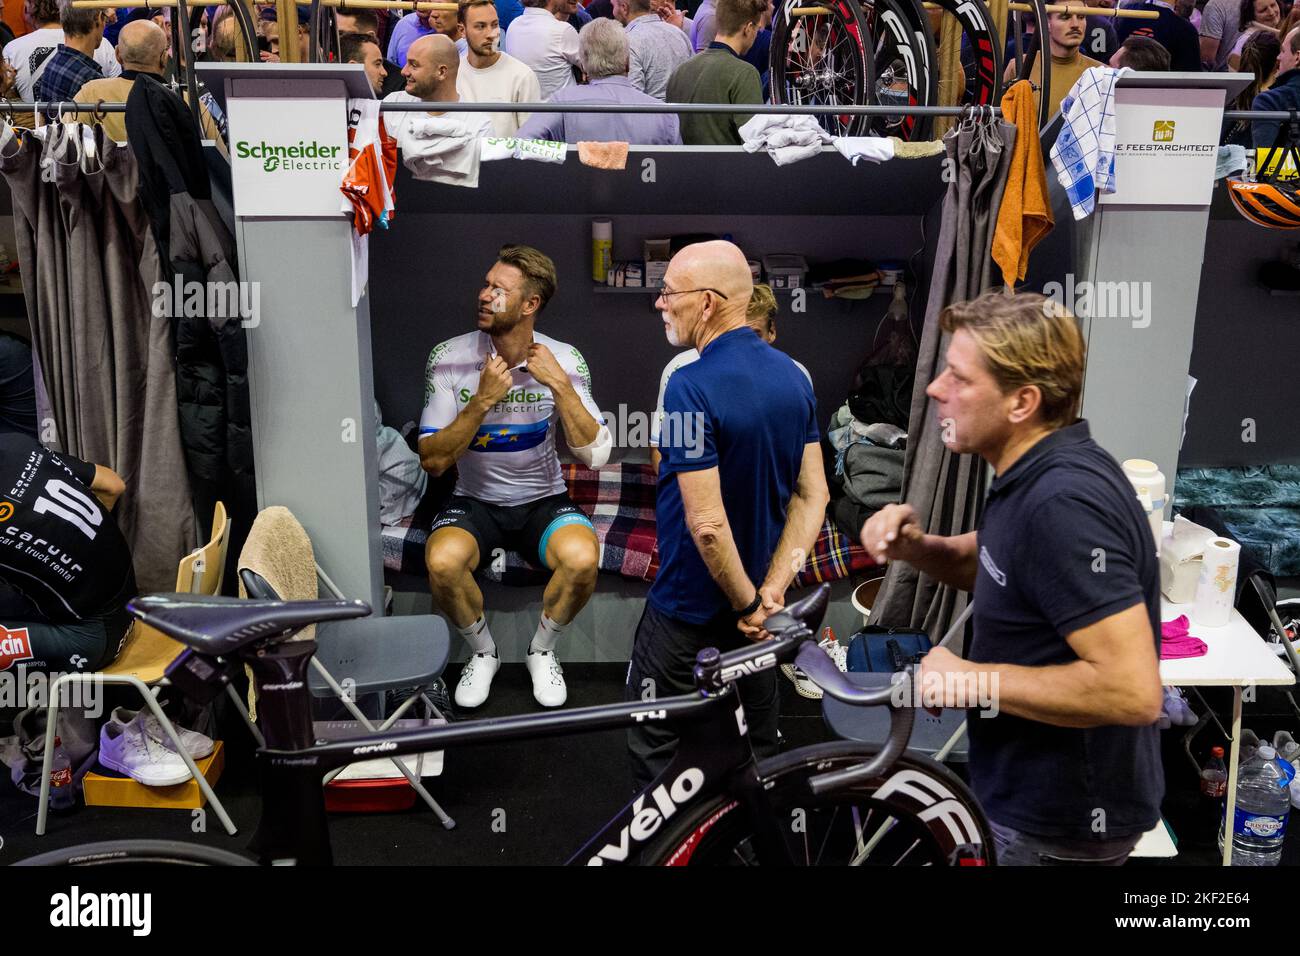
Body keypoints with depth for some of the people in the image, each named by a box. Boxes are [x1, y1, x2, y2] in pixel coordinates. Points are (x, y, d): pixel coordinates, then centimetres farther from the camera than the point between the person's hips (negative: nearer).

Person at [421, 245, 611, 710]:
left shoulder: (564, 360, -8)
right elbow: (432, 461, -13)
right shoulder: (449, 358, -9)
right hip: (474, 501, 0)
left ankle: (542, 650, 1)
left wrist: (559, 384, -24)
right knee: (443, 562, -32)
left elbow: (596, 455, -15)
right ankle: (483, 652, 1)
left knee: (582, 558, -32)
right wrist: (483, 400, -24)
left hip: (544, 500, 0)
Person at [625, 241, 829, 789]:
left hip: (690, 608, -7)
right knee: (757, 742, 22)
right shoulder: (792, 375, -1)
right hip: (755, 604, 8)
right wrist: (770, 594, -5)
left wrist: (747, 603, -15)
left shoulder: (692, 387, -25)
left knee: (654, 745, 11)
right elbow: (813, 495, -1)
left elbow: (707, 522, -28)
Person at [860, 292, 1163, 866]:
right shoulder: (1038, 474, 1)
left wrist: (974, 679, -23)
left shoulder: (1063, 504, -29)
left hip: (1060, 823, -9)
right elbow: (992, 566, 19)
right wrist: (914, 546, -2)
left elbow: (1132, 690, -33)